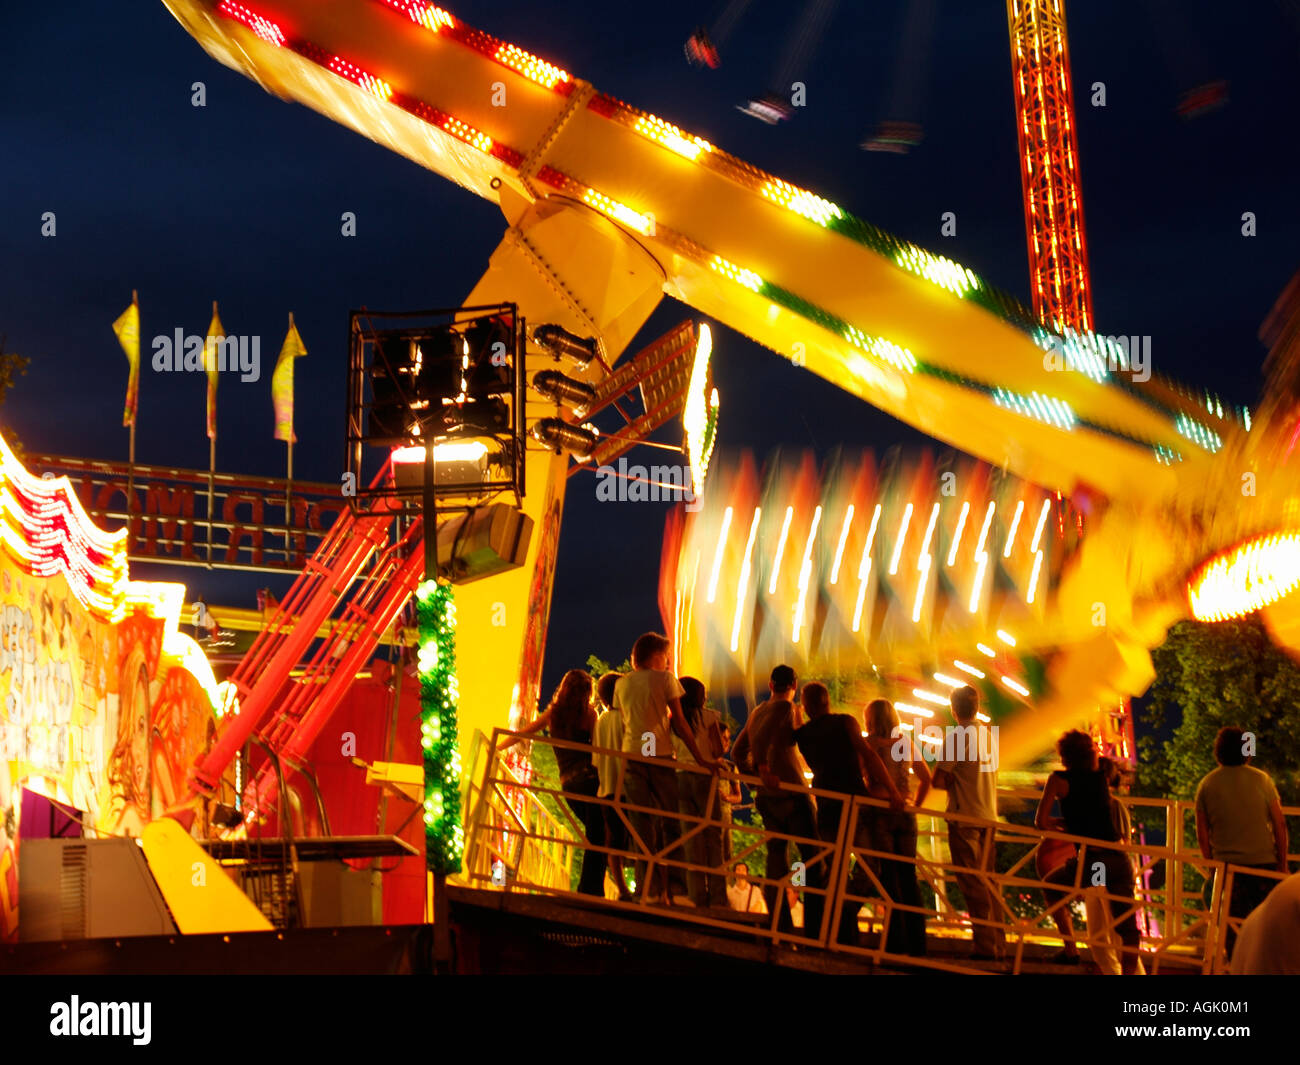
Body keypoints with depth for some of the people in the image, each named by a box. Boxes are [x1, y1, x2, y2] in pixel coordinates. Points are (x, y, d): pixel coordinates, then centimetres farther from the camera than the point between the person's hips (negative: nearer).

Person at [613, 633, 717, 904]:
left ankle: (648, 891, -2)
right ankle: (670, 888, 0)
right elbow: (679, 723, -2)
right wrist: (700, 758, 0)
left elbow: (625, 724, 14)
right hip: (661, 757, -3)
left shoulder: (622, 684, 12)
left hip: (631, 757, 3)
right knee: (669, 824, 4)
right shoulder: (664, 679, 1)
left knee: (642, 826, 3)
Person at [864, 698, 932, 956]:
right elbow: (926, 778, 20)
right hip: (906, 815, 4)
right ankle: (917, 945, 6)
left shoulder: (868, 743, -1)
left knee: (889, 874, -4)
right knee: (909, 875, 7)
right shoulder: (907, 745, 13)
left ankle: (897, 942, -9)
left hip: (880, 812, -4)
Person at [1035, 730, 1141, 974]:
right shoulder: (1101, 778, 20)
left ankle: (1070, 950, 19)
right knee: (1127, 926, 7)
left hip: (1092, 860, -4)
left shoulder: (1060, 779, 5)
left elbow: (1041, 821, 5)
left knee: (1051, 886, 25)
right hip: (1120, 858, 4)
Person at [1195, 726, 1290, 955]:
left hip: (1227, 866, 1)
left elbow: (1202, 835, 3)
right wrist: (1282, 863, 3)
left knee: (1234, 930, 6)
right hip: (1263, 862, -1)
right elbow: (1279, 824, -4)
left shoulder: (1207, 784, 1)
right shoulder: (1261, 779, -2)